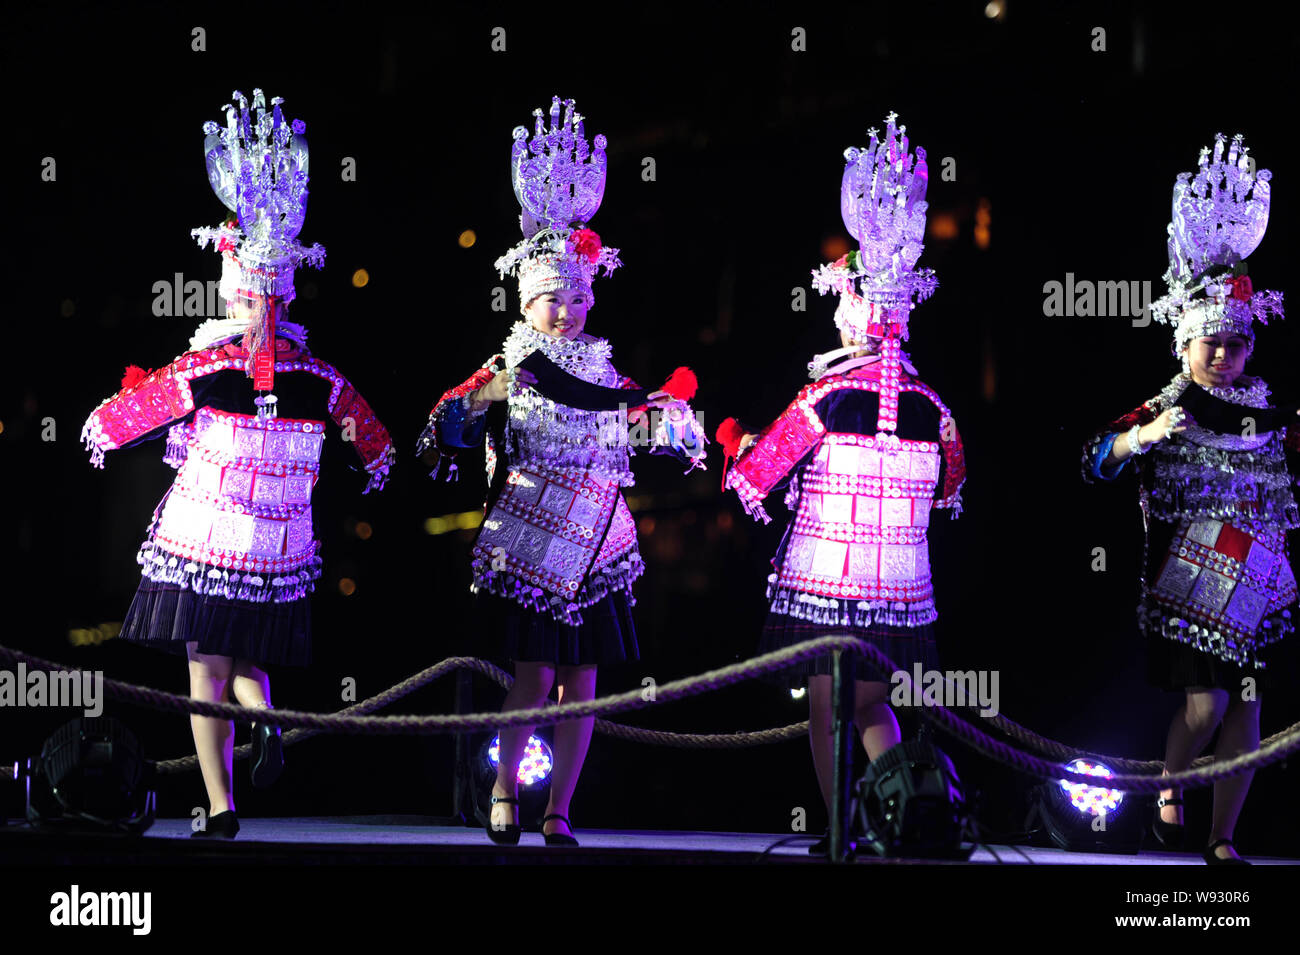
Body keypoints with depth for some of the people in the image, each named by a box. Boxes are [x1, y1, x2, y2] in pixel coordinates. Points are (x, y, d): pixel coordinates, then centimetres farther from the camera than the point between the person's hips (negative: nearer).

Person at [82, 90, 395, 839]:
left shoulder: (202, 372, -11)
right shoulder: (320, 381, -3)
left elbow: (116, 416, 0)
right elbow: (377, 445, 12)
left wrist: (100, 434, 23)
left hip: (206, 540, -3)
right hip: (279, 550, 3)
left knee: (207, 667, 3)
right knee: (248, 655, 21)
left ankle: (222, 808, -2)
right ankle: (267, 719, -12)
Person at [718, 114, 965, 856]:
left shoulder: (828, 395, -13)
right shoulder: (931, 405, -1)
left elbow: (755, 472, -6)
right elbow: (950, 490, 13)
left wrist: (738, 446, 16)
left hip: (824, 577, -4)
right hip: (902, 585, 4)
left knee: (827, 706, 7)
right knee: (875, 704, 15)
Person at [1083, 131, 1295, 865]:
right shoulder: (1164, 410, -2)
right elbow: (1097, 464, -14)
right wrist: (1141, 438, -32)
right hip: (1188, 580, -4)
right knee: (1206, 702, -11)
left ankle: (1224, 839, 8)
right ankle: (1169, 791, 19)